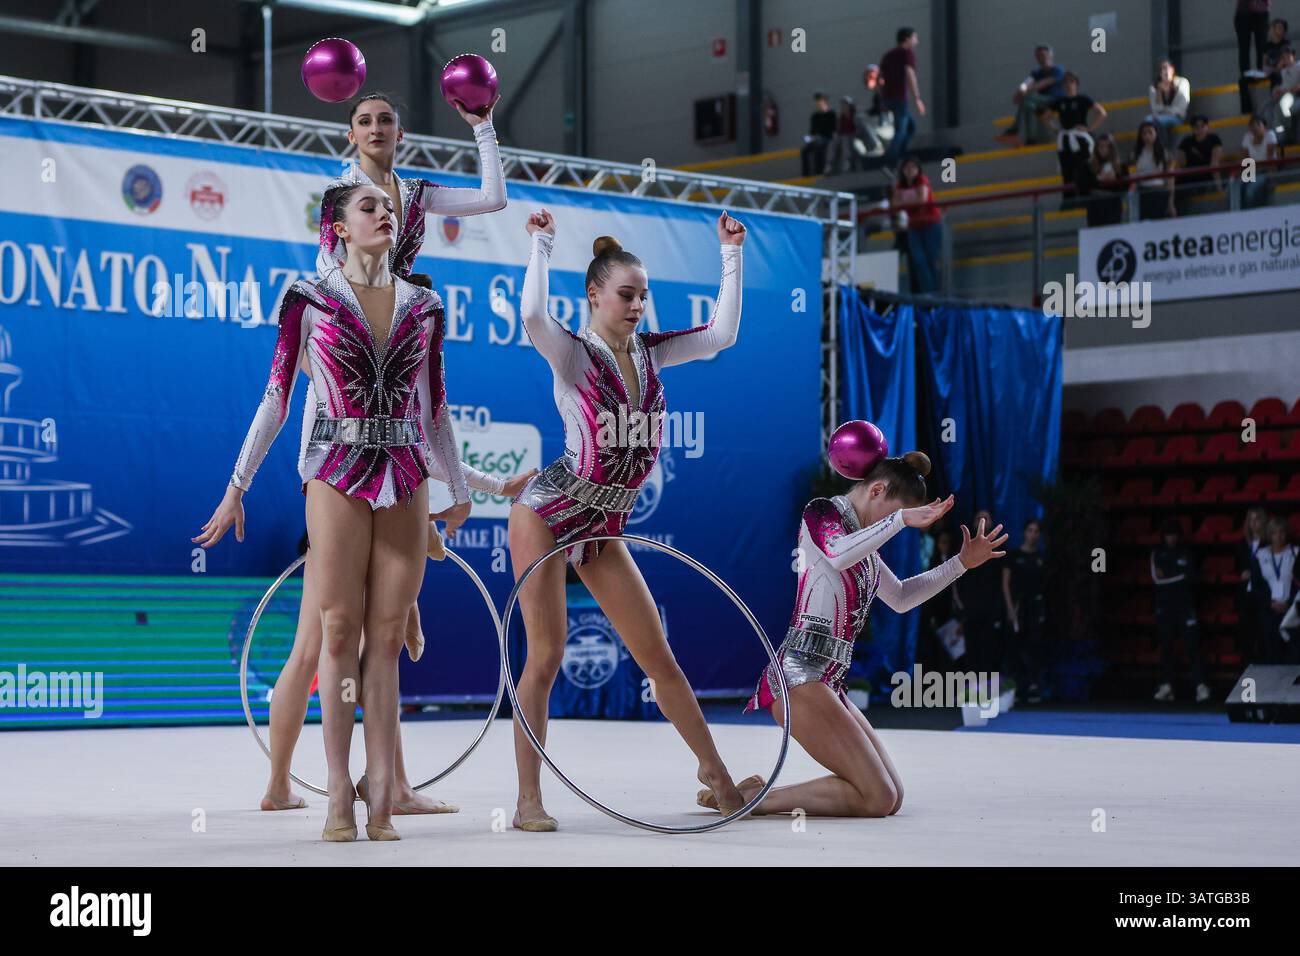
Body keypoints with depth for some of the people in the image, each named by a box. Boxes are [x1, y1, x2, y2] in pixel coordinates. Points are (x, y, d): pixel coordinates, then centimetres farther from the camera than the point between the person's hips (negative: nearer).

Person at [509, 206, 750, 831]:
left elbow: (722, 333, 3)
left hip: (603, 527, 5)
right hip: (546, 514, -5)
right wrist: (542, 244, -27)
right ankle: (528, 800, -1)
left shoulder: (649, 353, 5)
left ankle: (714, 769, 21)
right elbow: (532, 316, -35)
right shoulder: (573, 354, -13)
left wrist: (731, 254, 2)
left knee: (658, 656, 8)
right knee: (546, 656, -8)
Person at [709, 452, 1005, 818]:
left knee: (892, 797, 6)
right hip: (800, 675, -10)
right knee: (878, 797, -16)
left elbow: (900, 598, 35)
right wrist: (901, 519, -28)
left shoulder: (862, 541, 23)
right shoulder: (822, 513, -3)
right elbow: (837, 556, -27)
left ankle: (757, 792, 2)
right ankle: (748, 798, -14)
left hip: (829, 683, 10)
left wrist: (962, 562, 29)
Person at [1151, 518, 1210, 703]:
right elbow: (1156, 578, -2)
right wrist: (1180, 576, -7)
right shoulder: (1157, 555, 8)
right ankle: (1166, 686, 3)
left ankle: (1200, 686, -13)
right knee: (1167, 646, 1)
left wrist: (1167, 577, -6)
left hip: (1185, 607, -1)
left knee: (1192, 645, -9)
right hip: (1165, 607, 1)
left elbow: (1191, 578, -2)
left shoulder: (1186, 555, 7)